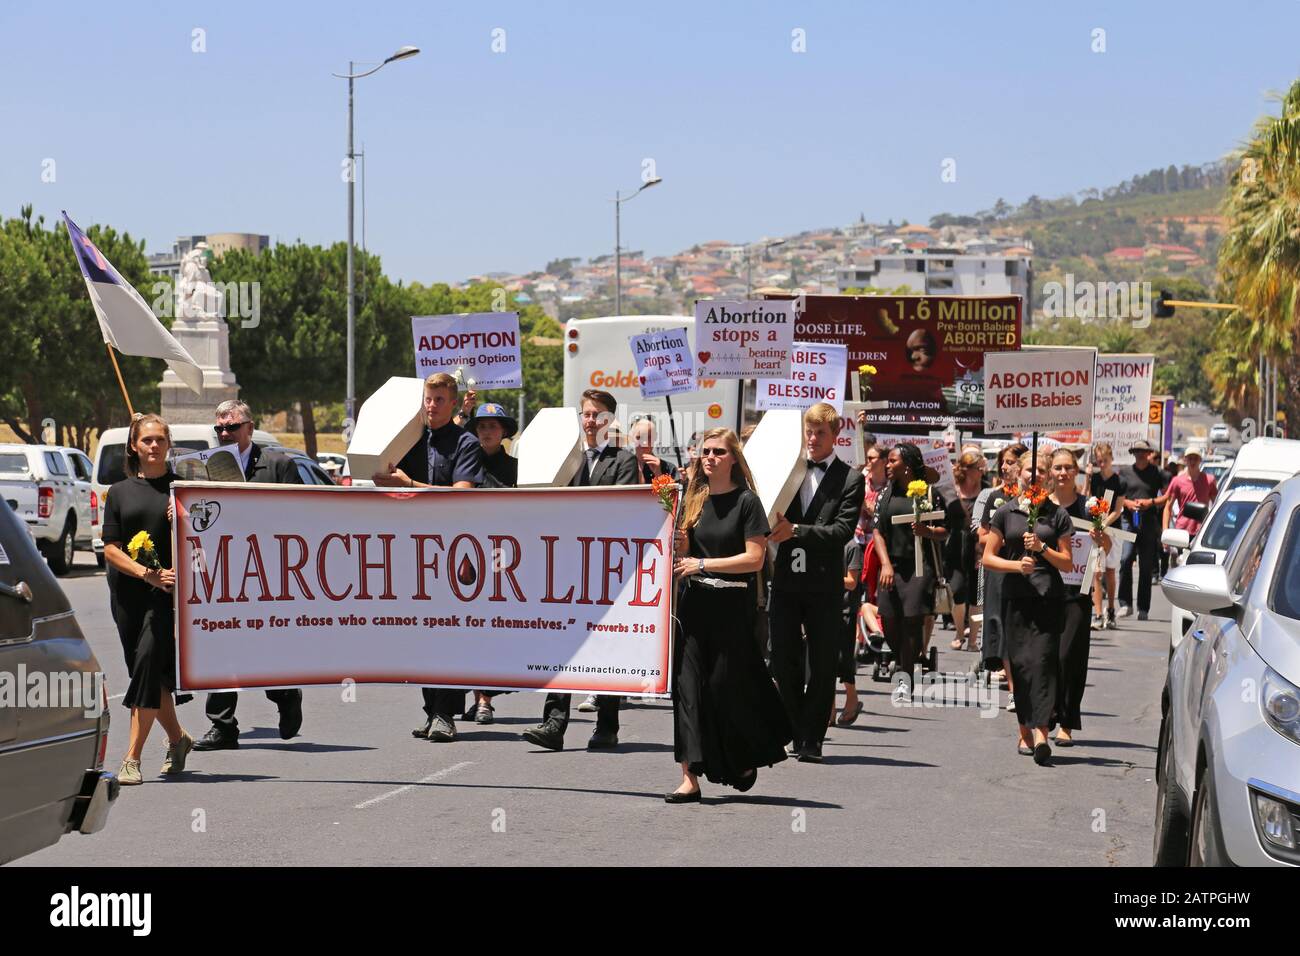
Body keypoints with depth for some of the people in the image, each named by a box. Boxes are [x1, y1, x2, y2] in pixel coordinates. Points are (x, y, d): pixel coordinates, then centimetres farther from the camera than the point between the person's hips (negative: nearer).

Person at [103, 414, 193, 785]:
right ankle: (177, 738, 33)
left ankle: (132, 758, -12)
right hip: (129, 595, 4)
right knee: (147, 672, 10)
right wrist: (147, 573, -11)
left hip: (171, 592, -4)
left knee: (149, 666, -13)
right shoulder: (120, 492, 10)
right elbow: (111, 549, 4)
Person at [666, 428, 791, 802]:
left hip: (731, 603, -4)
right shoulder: (694, 499, 11)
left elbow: (754, 559, -11)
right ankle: (690, 778, -5)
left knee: (727, 684, 1)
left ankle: (747, 759, 29)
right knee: (688, 684, -4)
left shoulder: (747, 501, -5)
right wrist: (678, 543, -6)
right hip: (694, 600, 4)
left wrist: (703, 564, -14)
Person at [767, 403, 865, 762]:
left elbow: (842, 530, -11)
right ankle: (797, 734, 19)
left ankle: (812, 741, 8)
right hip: (786, 580, 3)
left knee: (822, 666, 1)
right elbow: (773, 515, 10)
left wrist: (796, 530, -20)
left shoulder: (850, 479, -1)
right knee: (784, 662, 5)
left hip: (824, 585, -3)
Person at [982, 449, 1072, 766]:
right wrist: (1017, 564, -9)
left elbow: (1067, 563, 7)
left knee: (1042, 660, -13)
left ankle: (1040, 733, -23)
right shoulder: (1006, 513, 10)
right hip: (1016, 598, 1)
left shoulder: (1057, 514, 8)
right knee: (1020, 663, 0)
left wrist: (1042, 549, -10)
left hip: (1049, 597, -1)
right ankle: (1025, 731, 13)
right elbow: (988, 557, 8)